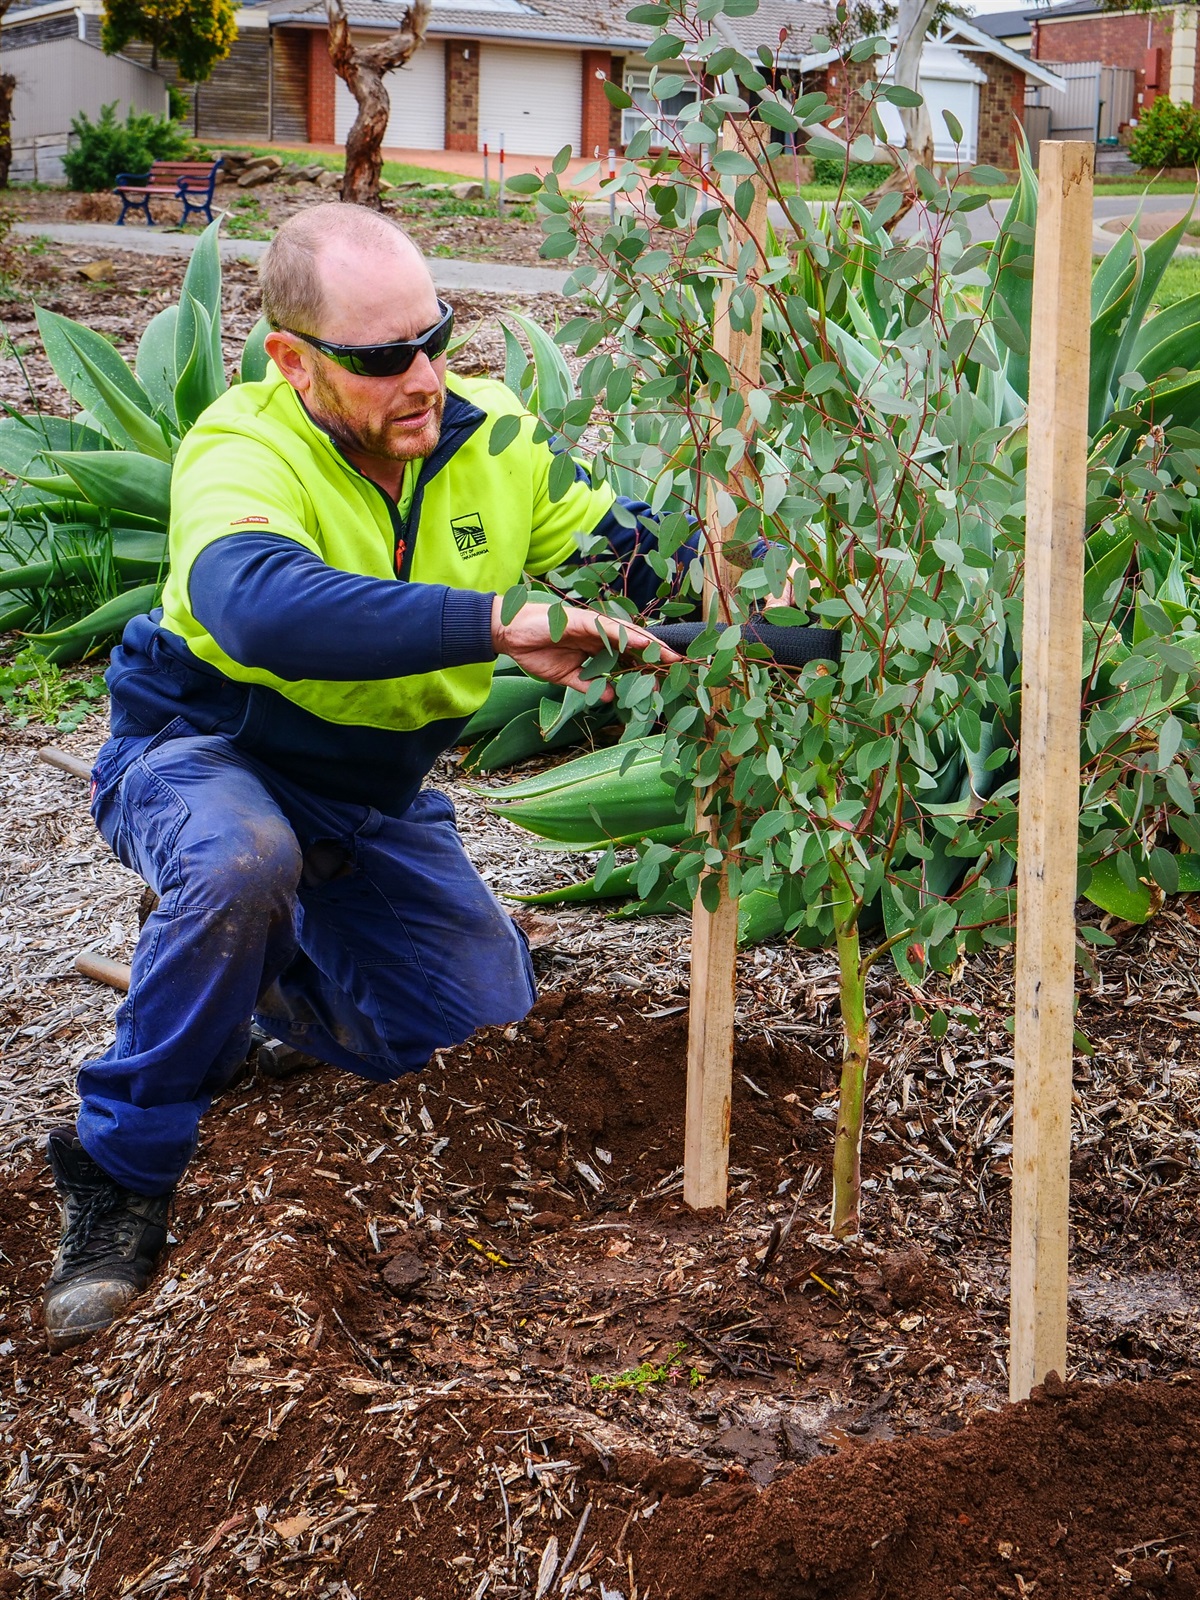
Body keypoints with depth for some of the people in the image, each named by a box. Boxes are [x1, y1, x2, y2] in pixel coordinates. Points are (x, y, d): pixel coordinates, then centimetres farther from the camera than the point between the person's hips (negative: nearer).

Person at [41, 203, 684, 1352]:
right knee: (241, 863, -40)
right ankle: (122, 1172, -21)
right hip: (201, 756, -6)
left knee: (485, 1030, -2)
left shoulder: (490, 438, -9)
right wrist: (497, 627, -55)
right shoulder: (242, 451, -28)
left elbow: (640, 549, -4)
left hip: (377, 798, 6)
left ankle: (266, 968, 27)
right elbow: (263, 609, -49)